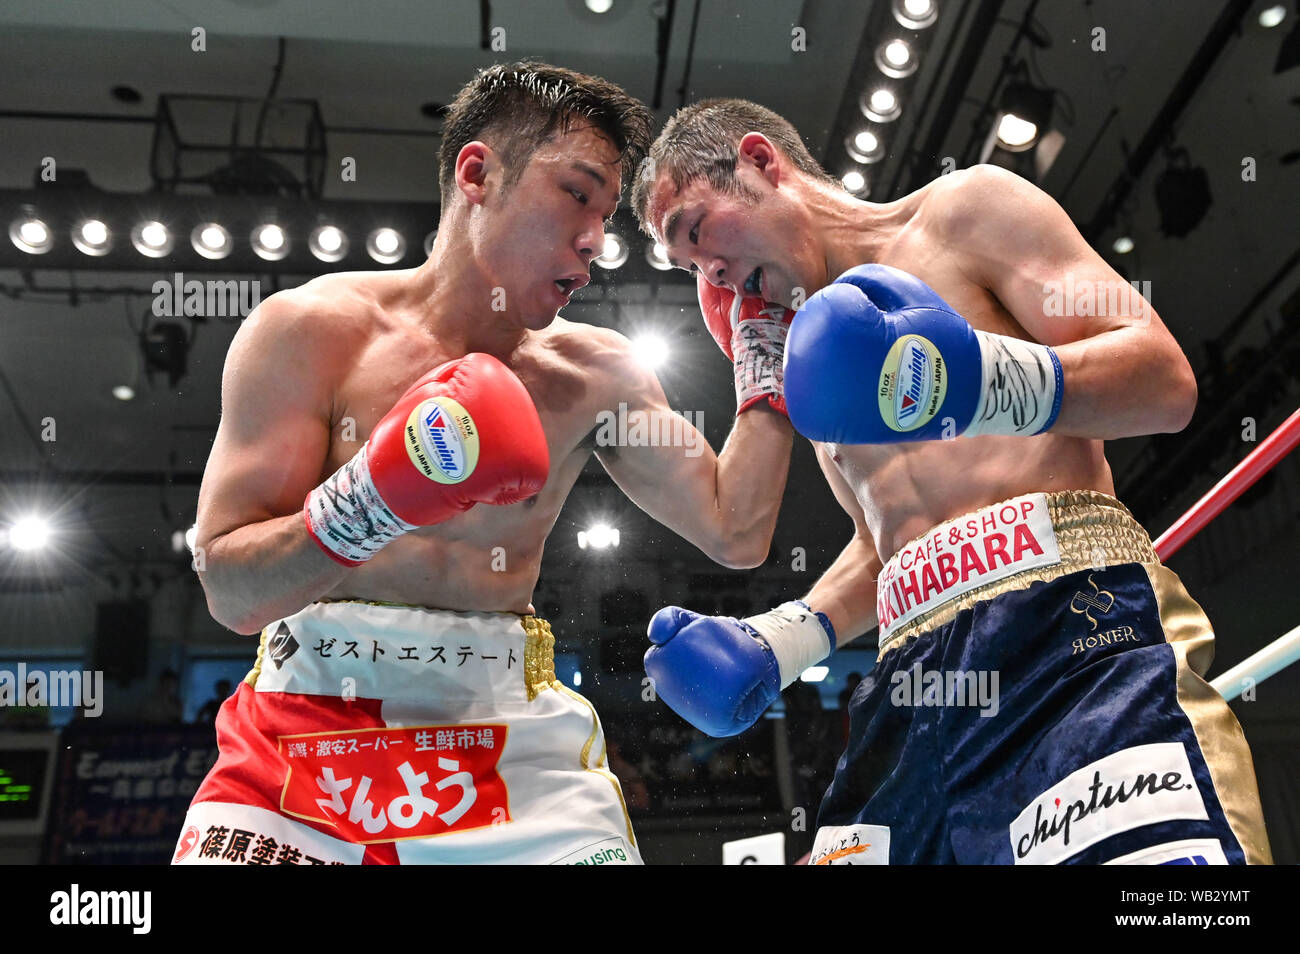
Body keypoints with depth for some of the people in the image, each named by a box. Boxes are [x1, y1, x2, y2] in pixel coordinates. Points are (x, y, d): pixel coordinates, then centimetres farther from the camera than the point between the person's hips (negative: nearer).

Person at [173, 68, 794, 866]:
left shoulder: (595, 375, 6)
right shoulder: (313, 330, -5)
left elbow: (735, 533, 1)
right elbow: (230, 592, -8)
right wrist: (361, 510, -27)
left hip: (511, 738, 3)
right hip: (303, 735, -2)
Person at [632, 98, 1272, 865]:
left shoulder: (967, 210, 8)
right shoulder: (820, 352, 28)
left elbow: (1169, 380, -3)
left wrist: (997, 382, -21)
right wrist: (781, 642, 17)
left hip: (1072, 625, -6)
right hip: (917, 678, 7)